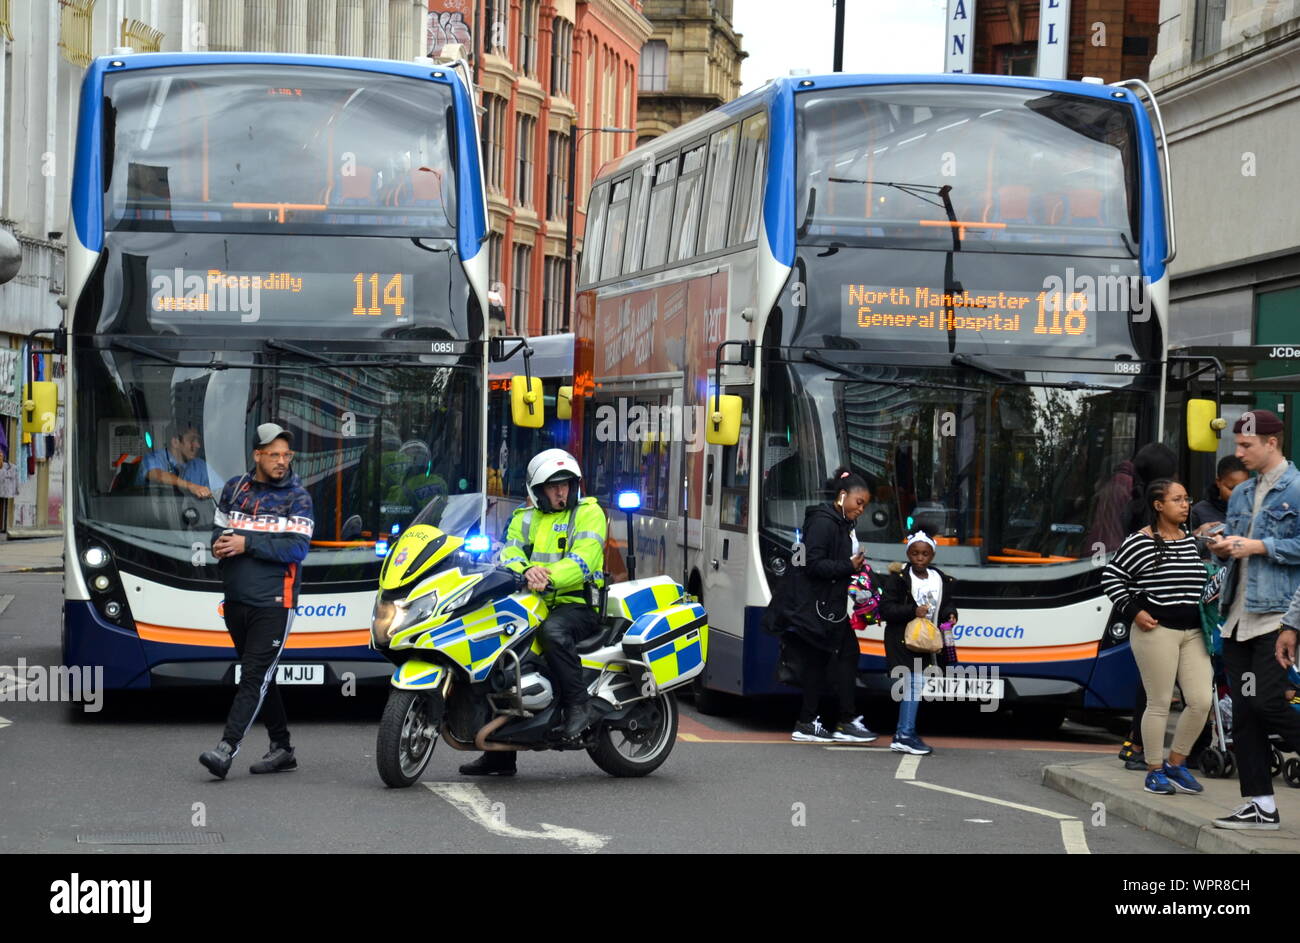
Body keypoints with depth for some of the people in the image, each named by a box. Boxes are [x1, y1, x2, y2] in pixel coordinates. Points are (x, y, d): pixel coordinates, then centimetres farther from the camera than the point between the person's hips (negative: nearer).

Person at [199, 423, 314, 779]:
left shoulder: (297, 497, -3)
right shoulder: (234, 488, 11)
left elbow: (297, 548, -13)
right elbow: (218, 527, 19)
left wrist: (247, 543, -18)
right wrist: (219, 545, -6)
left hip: (273, 603, -6)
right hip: (236, 601, 6)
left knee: (255, 676, -12)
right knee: (260, 677, 13)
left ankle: (226, 749, -21)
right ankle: (281, 749, 23)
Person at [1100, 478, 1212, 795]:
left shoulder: (1191, 541, 14)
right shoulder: (1140, 542, -8)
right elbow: (1110, 576, -6)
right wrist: (1133, 611, -10)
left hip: (1193, 631, 6)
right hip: (1156, 629, -6)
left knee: (1201, 701, 0)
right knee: (1159, 704, -2)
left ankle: (1176, 763, 16)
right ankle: (1154, 771, 10)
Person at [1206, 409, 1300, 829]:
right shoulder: (1241, 494, 19)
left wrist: (1260, 547, -16)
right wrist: (1222, 549, 5)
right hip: (1239, 617, 8)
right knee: (1243, 713, 6)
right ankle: (1261, 805, 10)